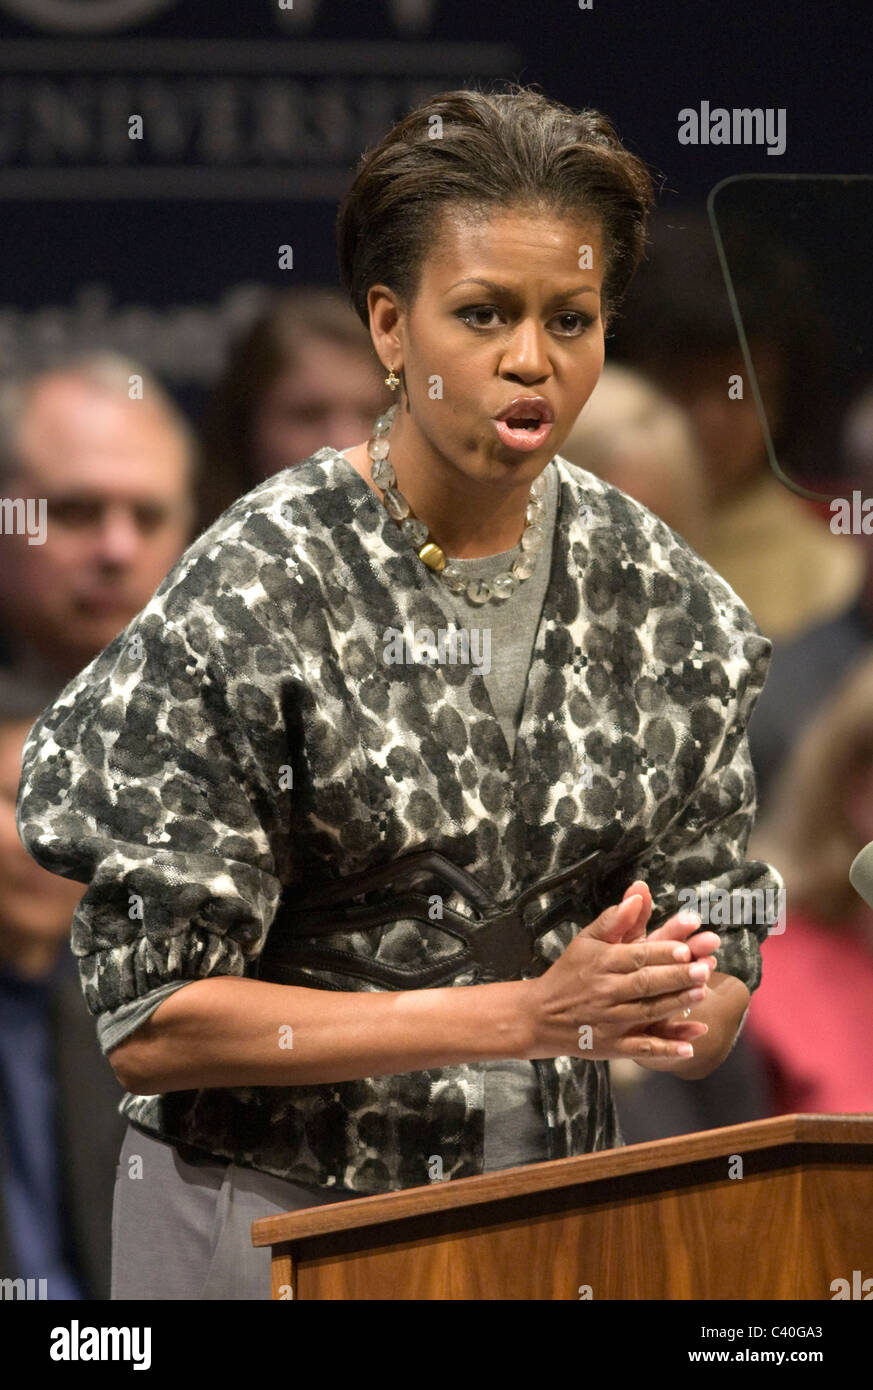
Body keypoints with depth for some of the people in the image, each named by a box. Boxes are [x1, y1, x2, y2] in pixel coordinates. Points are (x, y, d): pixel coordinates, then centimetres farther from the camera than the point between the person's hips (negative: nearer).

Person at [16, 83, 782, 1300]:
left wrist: (675, 1013, -20)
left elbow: (722, 945, 5)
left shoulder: (655, 590, -1)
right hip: (273, 1222, -4)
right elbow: (150, 1021, -18)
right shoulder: (256, 594, -15)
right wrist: (523, 1014, -23)